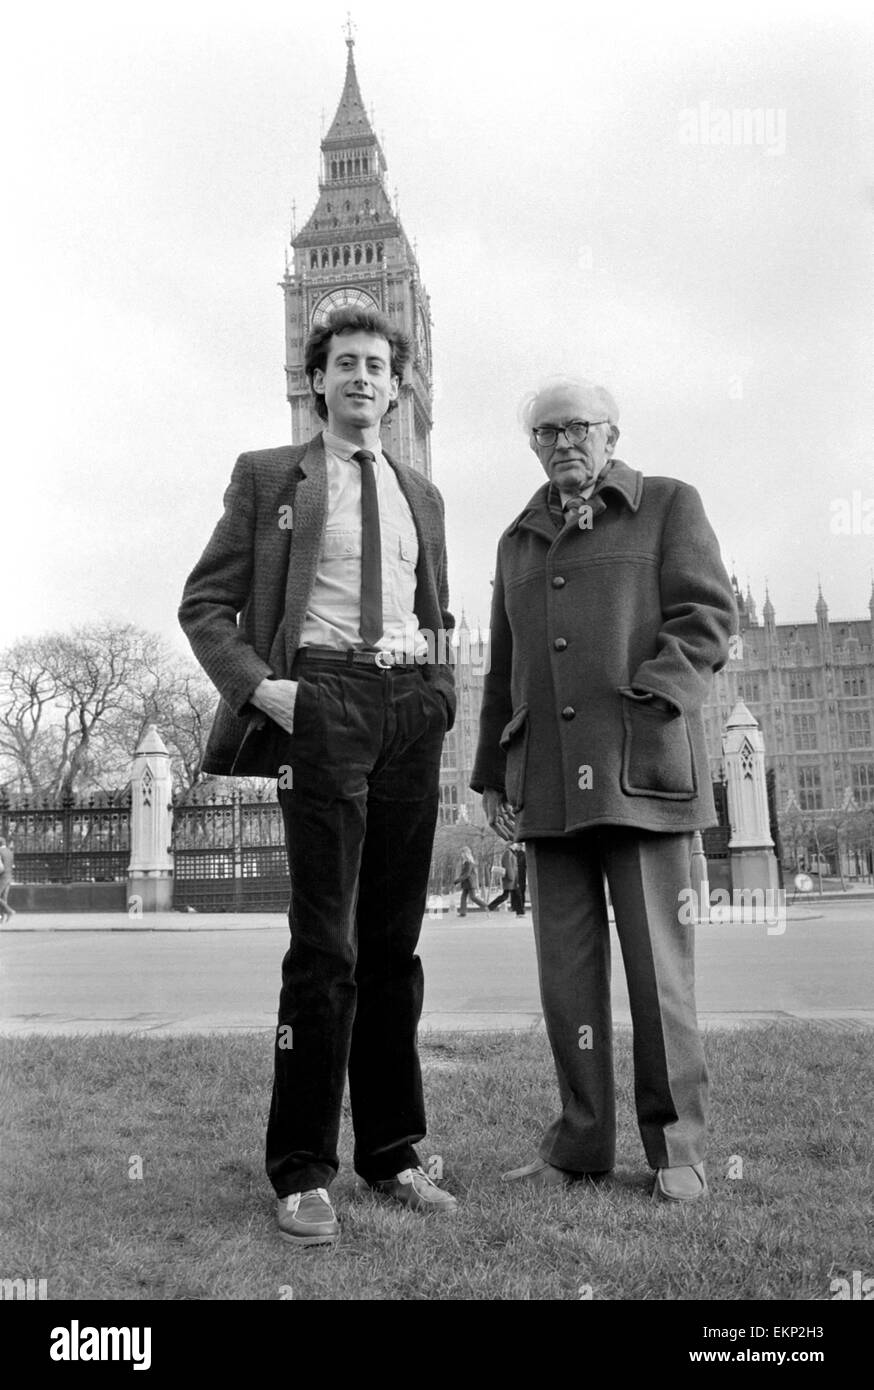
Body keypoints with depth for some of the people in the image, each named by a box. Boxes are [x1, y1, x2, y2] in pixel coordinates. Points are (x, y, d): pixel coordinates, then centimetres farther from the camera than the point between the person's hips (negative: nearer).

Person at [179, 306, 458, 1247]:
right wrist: (257, 684, -12)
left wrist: (441, 684, 10)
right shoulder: (268, 476, 8)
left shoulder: (421, 495, 21)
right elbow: (205, 604, 4)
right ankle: (303, 1172, 4)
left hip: (412, 708, 5)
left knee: (395, 940, 7)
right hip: (322, 700, -4)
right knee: (324, 941, -8)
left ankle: (391, 1151, 18)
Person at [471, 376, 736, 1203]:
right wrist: (492, 776, 15)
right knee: (566, 964, 3)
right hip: (548, 781, 4)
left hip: (640, 766, -4)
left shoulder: (670, 505, 10)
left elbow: (707, 618, -3)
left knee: (656, 955, -2)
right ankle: (581, 1143, 13)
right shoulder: (519, 541, 22)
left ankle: (675, 1146, 11)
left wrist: (645, 706, -17)